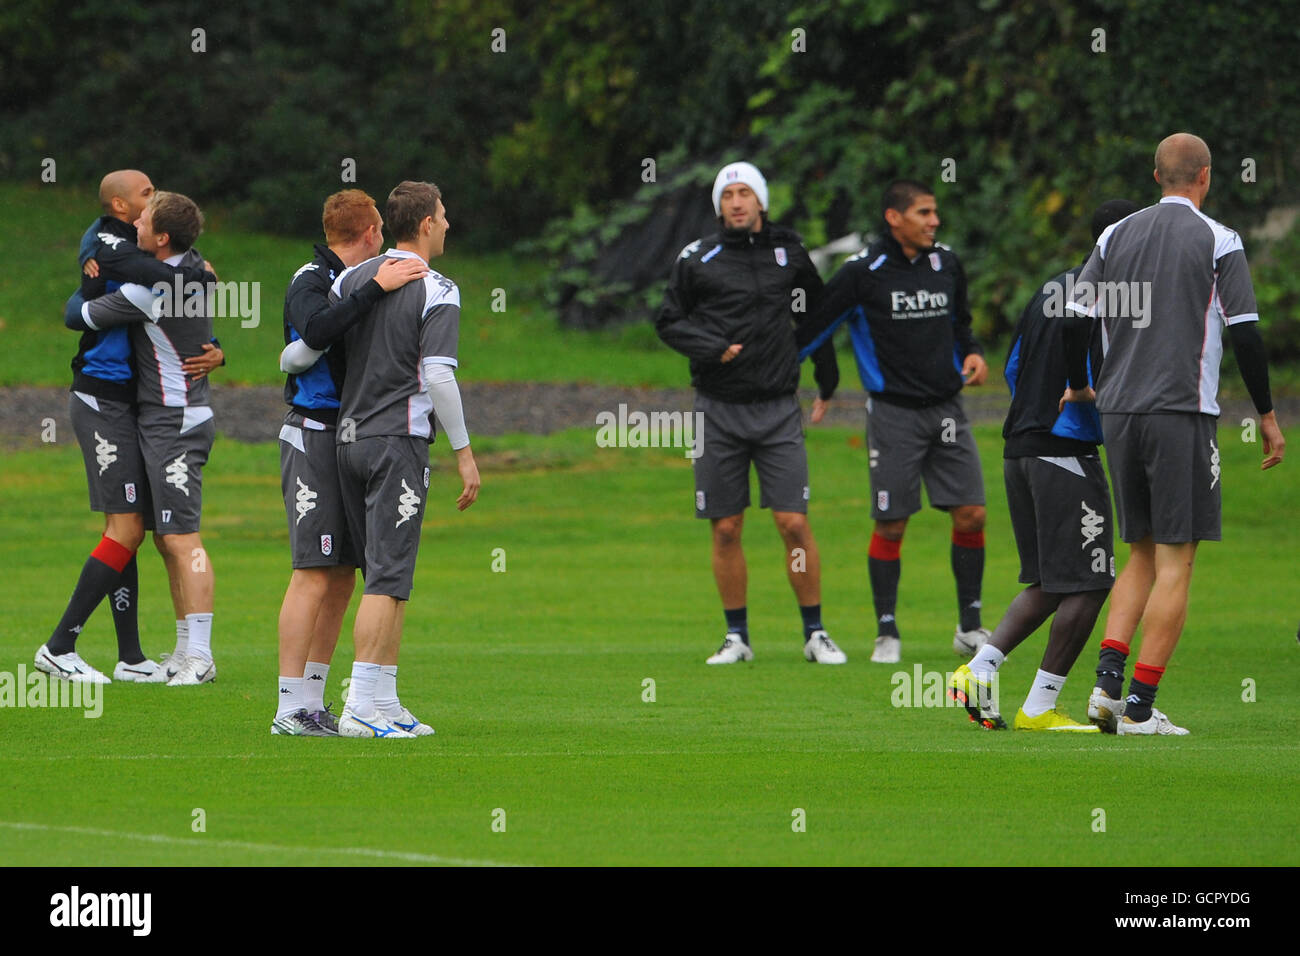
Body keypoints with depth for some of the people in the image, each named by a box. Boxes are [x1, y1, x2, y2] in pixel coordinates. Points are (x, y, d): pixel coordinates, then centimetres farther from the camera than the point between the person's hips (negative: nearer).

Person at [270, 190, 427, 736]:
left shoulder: (350, 282, 17)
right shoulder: (310, 282, -11)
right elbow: (315, 330, -33)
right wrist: (377, 287, -34)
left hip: (350, 440, 9)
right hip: (313, 438, -9)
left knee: (342, 576, 7)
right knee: (315, 574, -12)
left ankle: (314, 702, 11)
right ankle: (291, 708, -12)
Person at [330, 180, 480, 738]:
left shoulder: (354, 278, 8)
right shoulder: (437, 293, -9)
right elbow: (438, 377, -15)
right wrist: (464, 453, -10)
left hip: (348, 438, 7)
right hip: (398, 441, -7)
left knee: (383, 575, 12)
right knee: (388, 578, -8)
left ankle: (386, 703, 13)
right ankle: (362, 706, -14)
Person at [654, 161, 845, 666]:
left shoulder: (789, 252, 6)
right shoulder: (697, 259, 0)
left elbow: (817, 312, 20)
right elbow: (668, 321, 6)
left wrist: (827, 382, 21)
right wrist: (712, 349, -11)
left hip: (777, 409, 0)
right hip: (719, 410, 0)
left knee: (794, 523, -6)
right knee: (726, 530, 3)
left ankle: (815, 633, 3)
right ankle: (736, 636, 13)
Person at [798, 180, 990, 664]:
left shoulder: (946, 264, 8)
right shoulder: (862, 273, -7)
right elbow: (814, 327, -3)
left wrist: (973, 353, 4)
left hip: (946, 407, 4)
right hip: (893, 411, -4)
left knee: (970, 515, -2)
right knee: (891, 525, -3)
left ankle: (970, 626, 11)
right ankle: (887, 633, 8)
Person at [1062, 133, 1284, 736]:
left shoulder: (1116, 236, 8)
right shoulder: (1217, 241, -4)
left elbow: (1075, 319, 6)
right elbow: (1244, 332, -7)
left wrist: (1079, 387, 22)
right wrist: (1266, 414, 3)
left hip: (1118, 414, 5)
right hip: (1181, 414, -5)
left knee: (1143, 554, 15)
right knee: (1174, 562, -1)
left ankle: (1108, 680, -1)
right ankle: (1140, 707, -6)